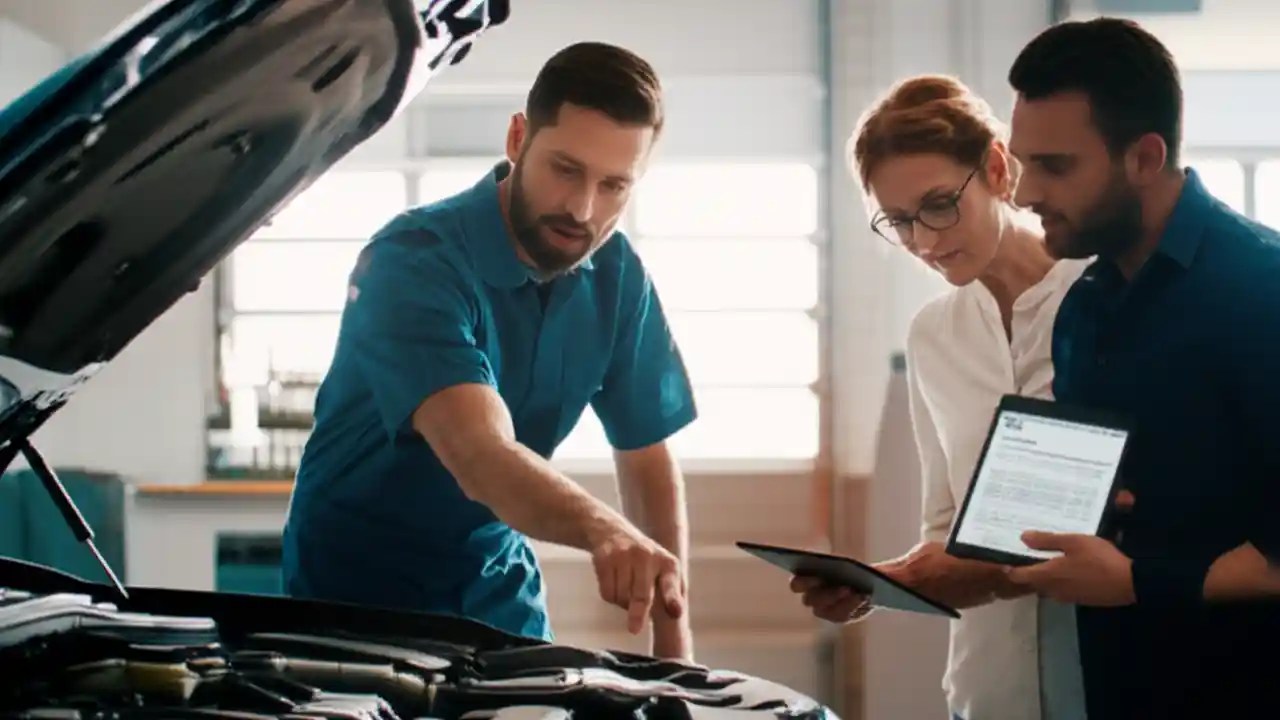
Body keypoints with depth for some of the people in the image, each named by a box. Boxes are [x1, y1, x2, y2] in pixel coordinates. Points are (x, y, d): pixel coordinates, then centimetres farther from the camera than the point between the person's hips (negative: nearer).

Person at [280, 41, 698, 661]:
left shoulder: (618, 276, -7)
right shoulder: (412, 264, -27)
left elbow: (648, 453, 0)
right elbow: (481, 457, -42)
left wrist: (673, 639, -9)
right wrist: (603, 531, -60)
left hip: (498, 585, 5)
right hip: (357, 585, -5)